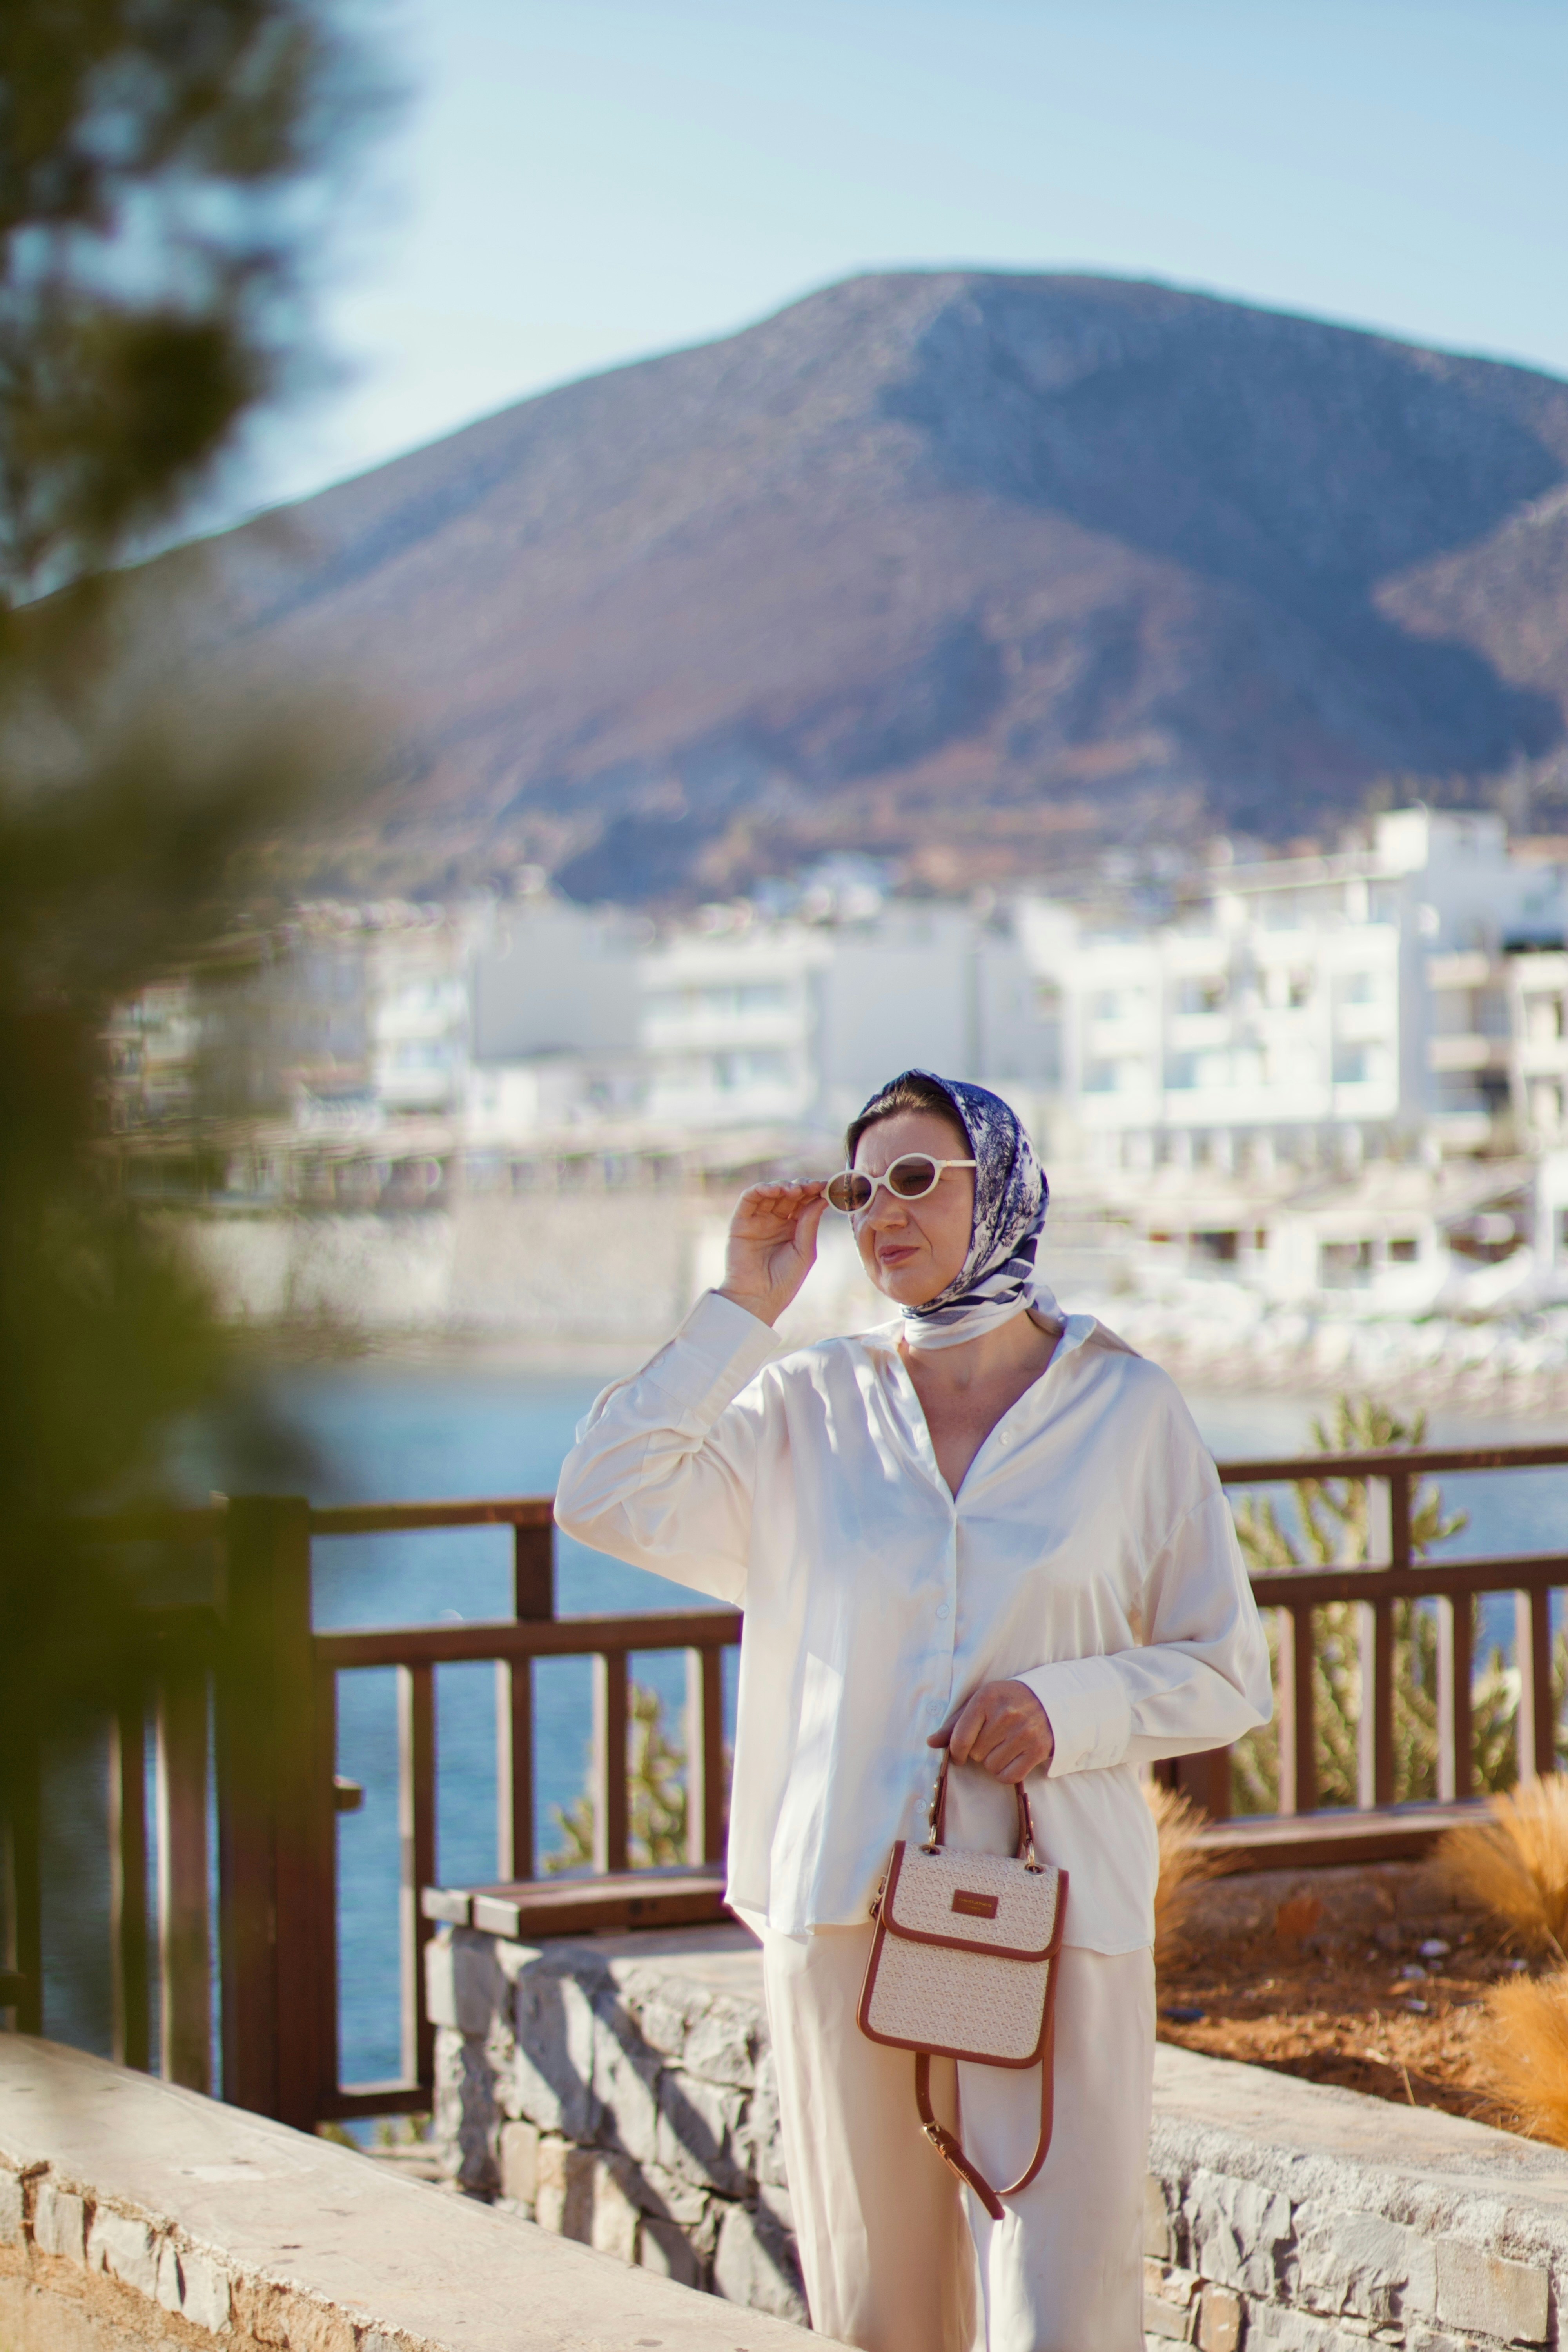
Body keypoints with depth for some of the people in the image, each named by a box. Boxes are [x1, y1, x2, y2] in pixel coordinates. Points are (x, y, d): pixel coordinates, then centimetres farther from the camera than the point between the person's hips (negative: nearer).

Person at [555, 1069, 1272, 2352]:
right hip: (845, 1907, 2)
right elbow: (606, 1500, -5)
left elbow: (1225, 1672, 7)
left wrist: (1064, 1707, -11)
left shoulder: (1124, 1408, 5)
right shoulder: (808, 1407, 9)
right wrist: (741, 1307, -2)